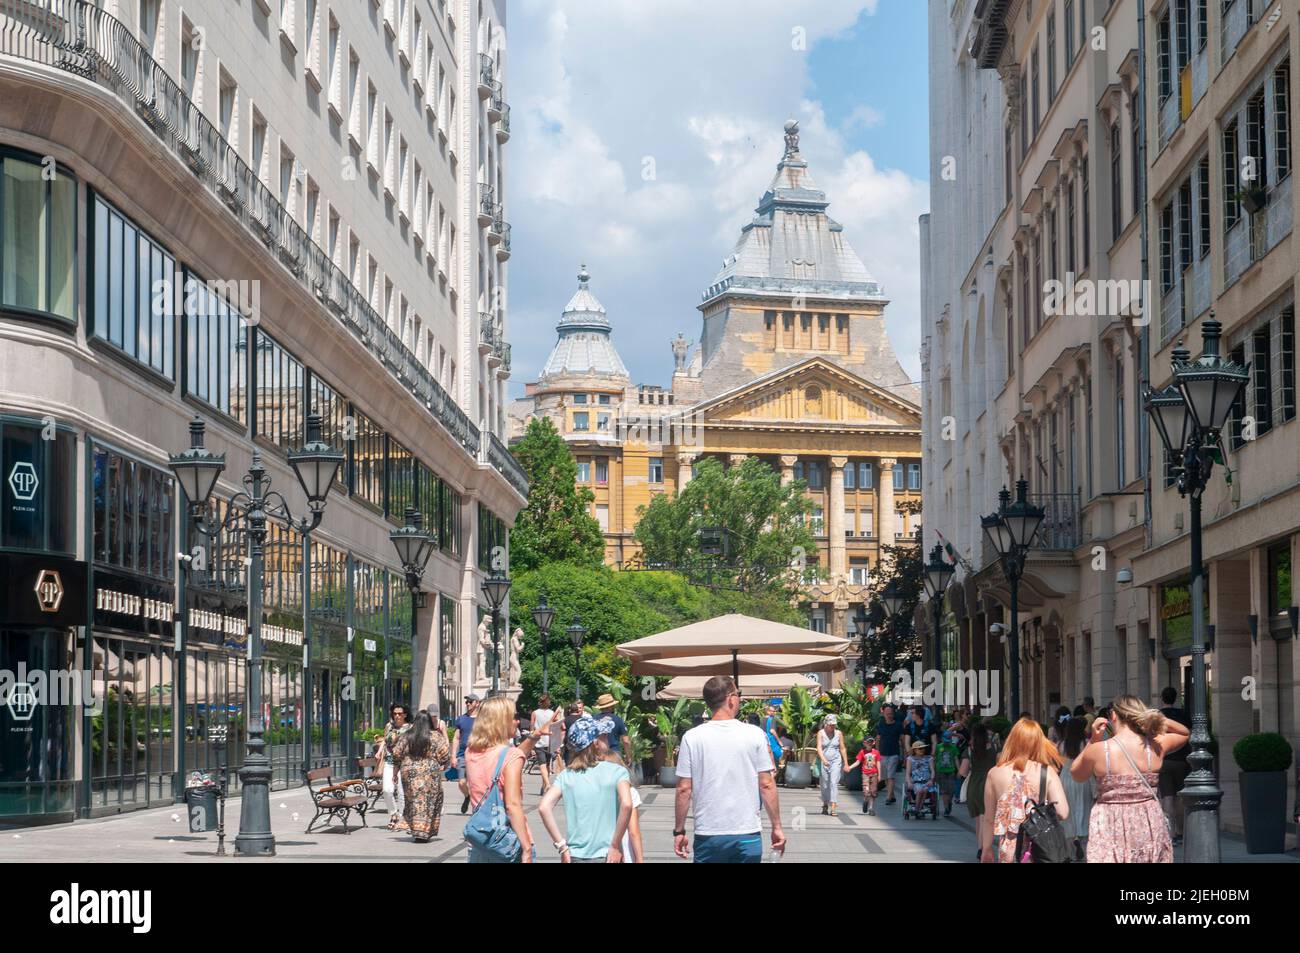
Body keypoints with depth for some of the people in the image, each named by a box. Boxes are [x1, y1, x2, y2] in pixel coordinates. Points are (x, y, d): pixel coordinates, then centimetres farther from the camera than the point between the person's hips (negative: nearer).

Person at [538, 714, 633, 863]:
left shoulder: (566, 776, 5)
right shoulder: (617, 771, -4)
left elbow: (544, 807, -8)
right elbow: (626, 804, -22)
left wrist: (561, 846, -5)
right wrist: (615, 846, -14)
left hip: (574, 856, 3)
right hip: (607, 857, -3)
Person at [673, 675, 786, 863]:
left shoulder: (692, 738, -3)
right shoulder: (754, 735, -3)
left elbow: (684, 789, -3)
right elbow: (766, 785, -3)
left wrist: (679, 831, 6)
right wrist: (777, 827, 5)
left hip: (708, 835, 0)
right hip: (748, 834, 0)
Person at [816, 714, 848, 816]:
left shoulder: (839, 733, 3)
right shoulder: (821, 733, -2)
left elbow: (842, 749, 8)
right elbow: (819, 748, -12)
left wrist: (846, 764, 8)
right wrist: (823, 759, -29)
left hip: (836, 761, 0)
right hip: (824, 762, 0)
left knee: (834, 783, -14)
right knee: (825, 784, 8)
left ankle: (833, 808, -21)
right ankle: (825, 805, 29)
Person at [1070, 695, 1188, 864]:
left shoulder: (1098, 749, -10)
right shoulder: (1156, 747, -1)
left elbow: (1076, 774, 11)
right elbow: (1184, 733, 21)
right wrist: (1157, 719, 6)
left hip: (1111, 829, -3)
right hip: (1150, 824, 3)